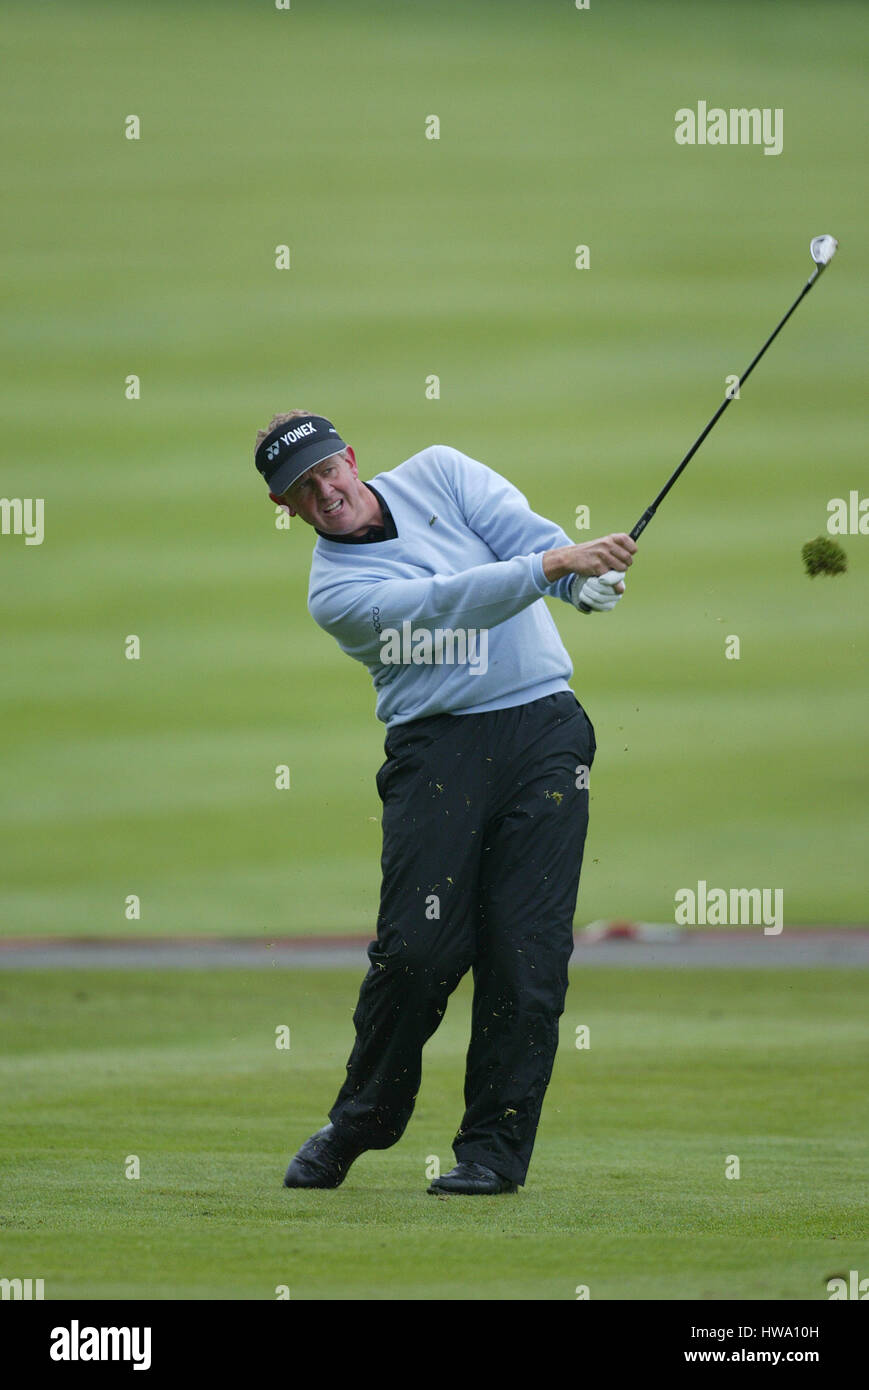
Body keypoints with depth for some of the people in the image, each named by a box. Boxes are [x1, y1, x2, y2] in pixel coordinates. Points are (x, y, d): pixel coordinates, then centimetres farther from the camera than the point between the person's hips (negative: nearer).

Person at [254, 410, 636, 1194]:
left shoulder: (438, 473, 12)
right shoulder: (335, 590, -1)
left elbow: (520, 528, -5)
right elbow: (448, 602, -16)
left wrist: (585, 577, -26)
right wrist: (551, 566, -29)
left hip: (543, 725, 2)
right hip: (437, 742, -2)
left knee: (528, 947, -6)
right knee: (420, 946, -10)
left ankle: (496, 1147, 1)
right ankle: (362, 1121, 13)